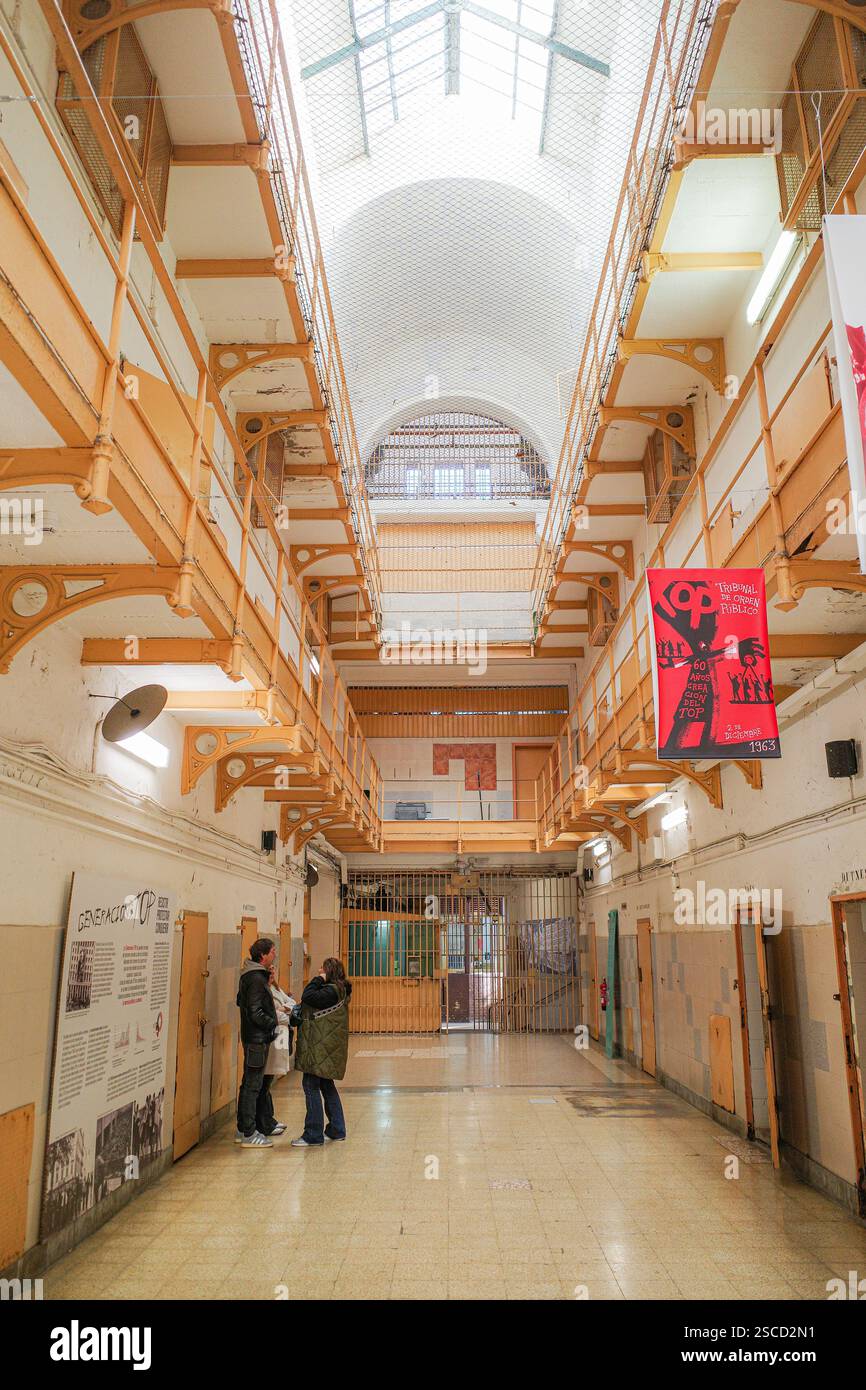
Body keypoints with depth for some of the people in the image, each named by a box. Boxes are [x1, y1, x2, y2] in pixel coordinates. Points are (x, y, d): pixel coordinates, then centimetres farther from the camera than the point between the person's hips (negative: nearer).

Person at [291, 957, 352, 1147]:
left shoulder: (332, 991, -18)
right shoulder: (339, 990, 13)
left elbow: (308, 997, -26)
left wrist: (319, 979, -14)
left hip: (322, 1047, -10)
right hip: (329, 1046, 10)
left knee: (311, 1086, -5)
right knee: (326, 1086, 16)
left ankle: (313, 1135, 1)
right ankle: (336, 1130, 23)